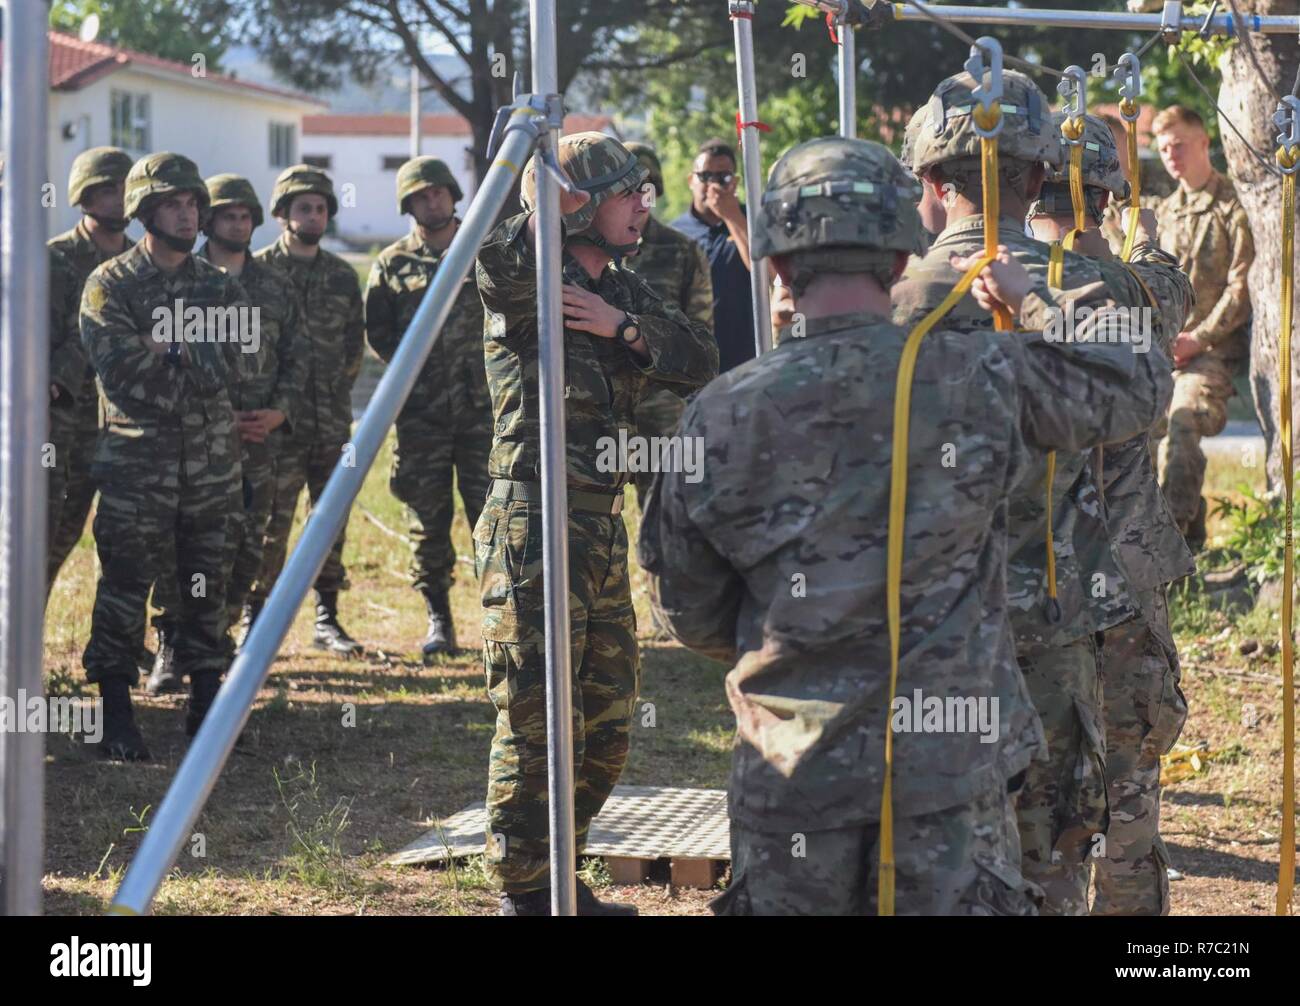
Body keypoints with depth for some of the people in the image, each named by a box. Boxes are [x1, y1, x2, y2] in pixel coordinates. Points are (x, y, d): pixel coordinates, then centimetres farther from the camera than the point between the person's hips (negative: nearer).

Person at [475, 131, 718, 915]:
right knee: (539, 723, -6)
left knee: (606, 725, 13)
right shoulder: (526, 290, -9)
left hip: (604, 529, 8)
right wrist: (546, 213, -24)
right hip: (535, 528, -8)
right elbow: (498, 263, -34)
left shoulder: (625, 292, 14)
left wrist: (624, 326, -9)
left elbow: (701, 362, 3)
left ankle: (561, 877, 25)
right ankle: (525, 892, 1)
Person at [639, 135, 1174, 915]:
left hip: (791, 773, 1)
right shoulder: (982, 379, -7)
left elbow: (691, 614, 6)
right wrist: (1033, 298, 24)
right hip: (952, 764, -1)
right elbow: (1141, 385, 10)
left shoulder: (722, 418, -5)